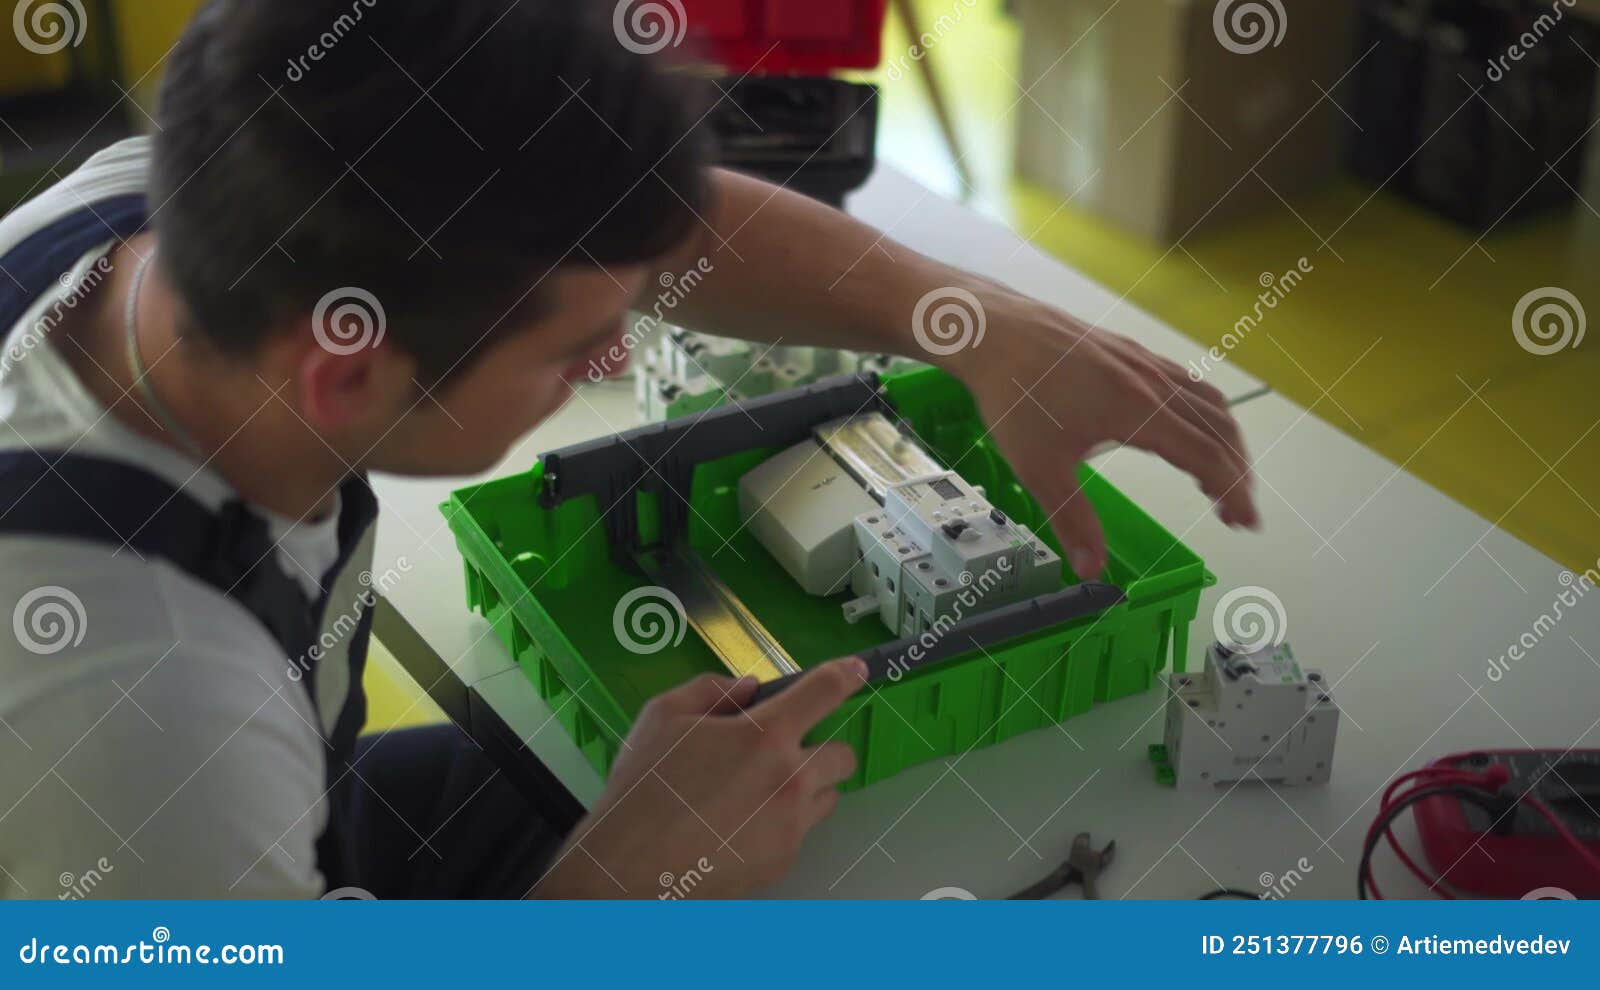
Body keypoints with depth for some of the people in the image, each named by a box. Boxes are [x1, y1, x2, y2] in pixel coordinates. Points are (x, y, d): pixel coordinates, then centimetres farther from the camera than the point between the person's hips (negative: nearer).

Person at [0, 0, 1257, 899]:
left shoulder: (180, 205, -24)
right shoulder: (135, 732, -45)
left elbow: (660, 225, -12)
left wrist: (991, 326, -17)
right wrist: (628, 874, -28)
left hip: (282, 821, 6)